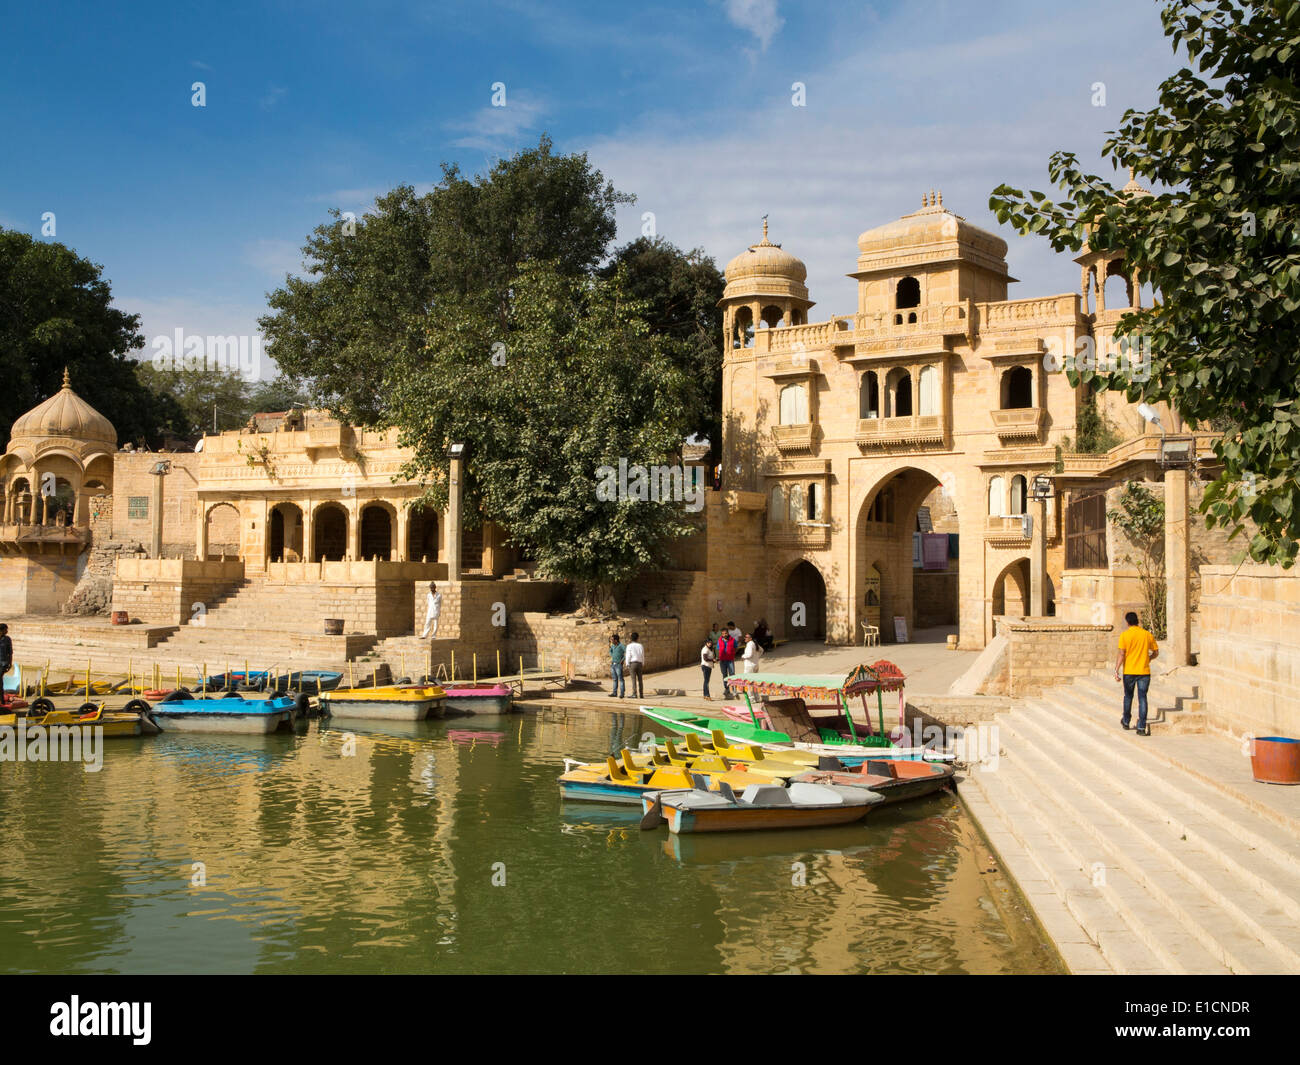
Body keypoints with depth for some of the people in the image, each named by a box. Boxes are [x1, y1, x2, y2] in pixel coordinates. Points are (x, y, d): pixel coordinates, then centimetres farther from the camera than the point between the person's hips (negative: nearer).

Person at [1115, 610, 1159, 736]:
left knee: (1128, 696, 17)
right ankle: (1141, 728, -5)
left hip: (1129, 671, -1)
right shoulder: (1148, 635, 2)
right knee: (1142, 698, 1)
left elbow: (1121, 654, -12)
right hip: (1144, 671, 1)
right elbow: (1156, 652, 10)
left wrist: (1116, 670, -9)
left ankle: (1126, 722, 32)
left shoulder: (1125, 635, -7)